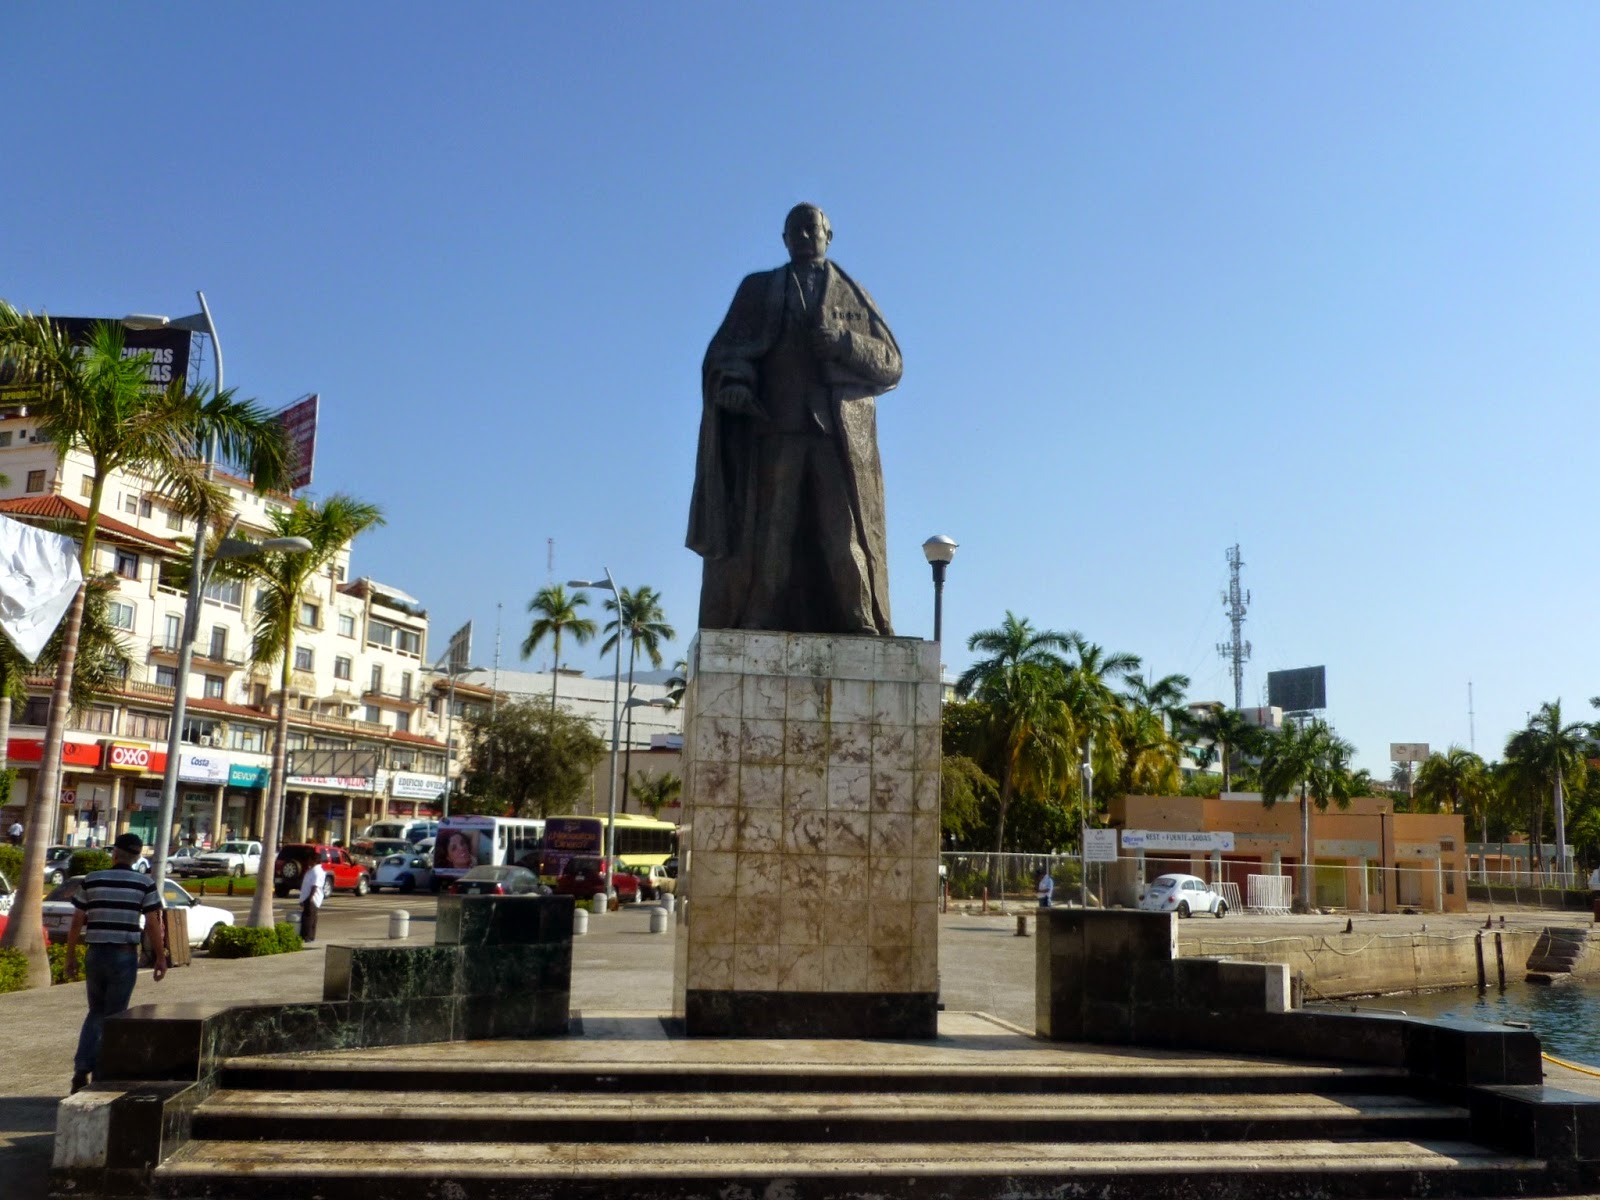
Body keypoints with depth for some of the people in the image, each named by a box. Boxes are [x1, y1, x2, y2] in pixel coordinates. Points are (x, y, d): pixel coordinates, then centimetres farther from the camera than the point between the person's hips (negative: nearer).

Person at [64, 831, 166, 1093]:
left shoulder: (92, 880, 2)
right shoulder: (145, 883, -5)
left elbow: (76, 923, 3)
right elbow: (153, 925, -7)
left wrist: (70, 956, 13)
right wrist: (161, 958, 1)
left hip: (95, 954, 3)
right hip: (124, 956, -3)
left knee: (95, 1013, 19)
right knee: (114, 1017, 8)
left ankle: (81, 1069, 5)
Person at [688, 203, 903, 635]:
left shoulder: (855, 297, 21)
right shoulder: (758, 290, 21)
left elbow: (891, 364, 12)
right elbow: (727, 349, 8)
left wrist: (842, 341, -6)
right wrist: (733, 381, -15)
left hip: (839, 437, 0)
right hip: (773, 430, 0)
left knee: (844, 535, -13)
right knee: (768, 534, -11)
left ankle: (861, 629, -14)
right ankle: (755, 633, -13)